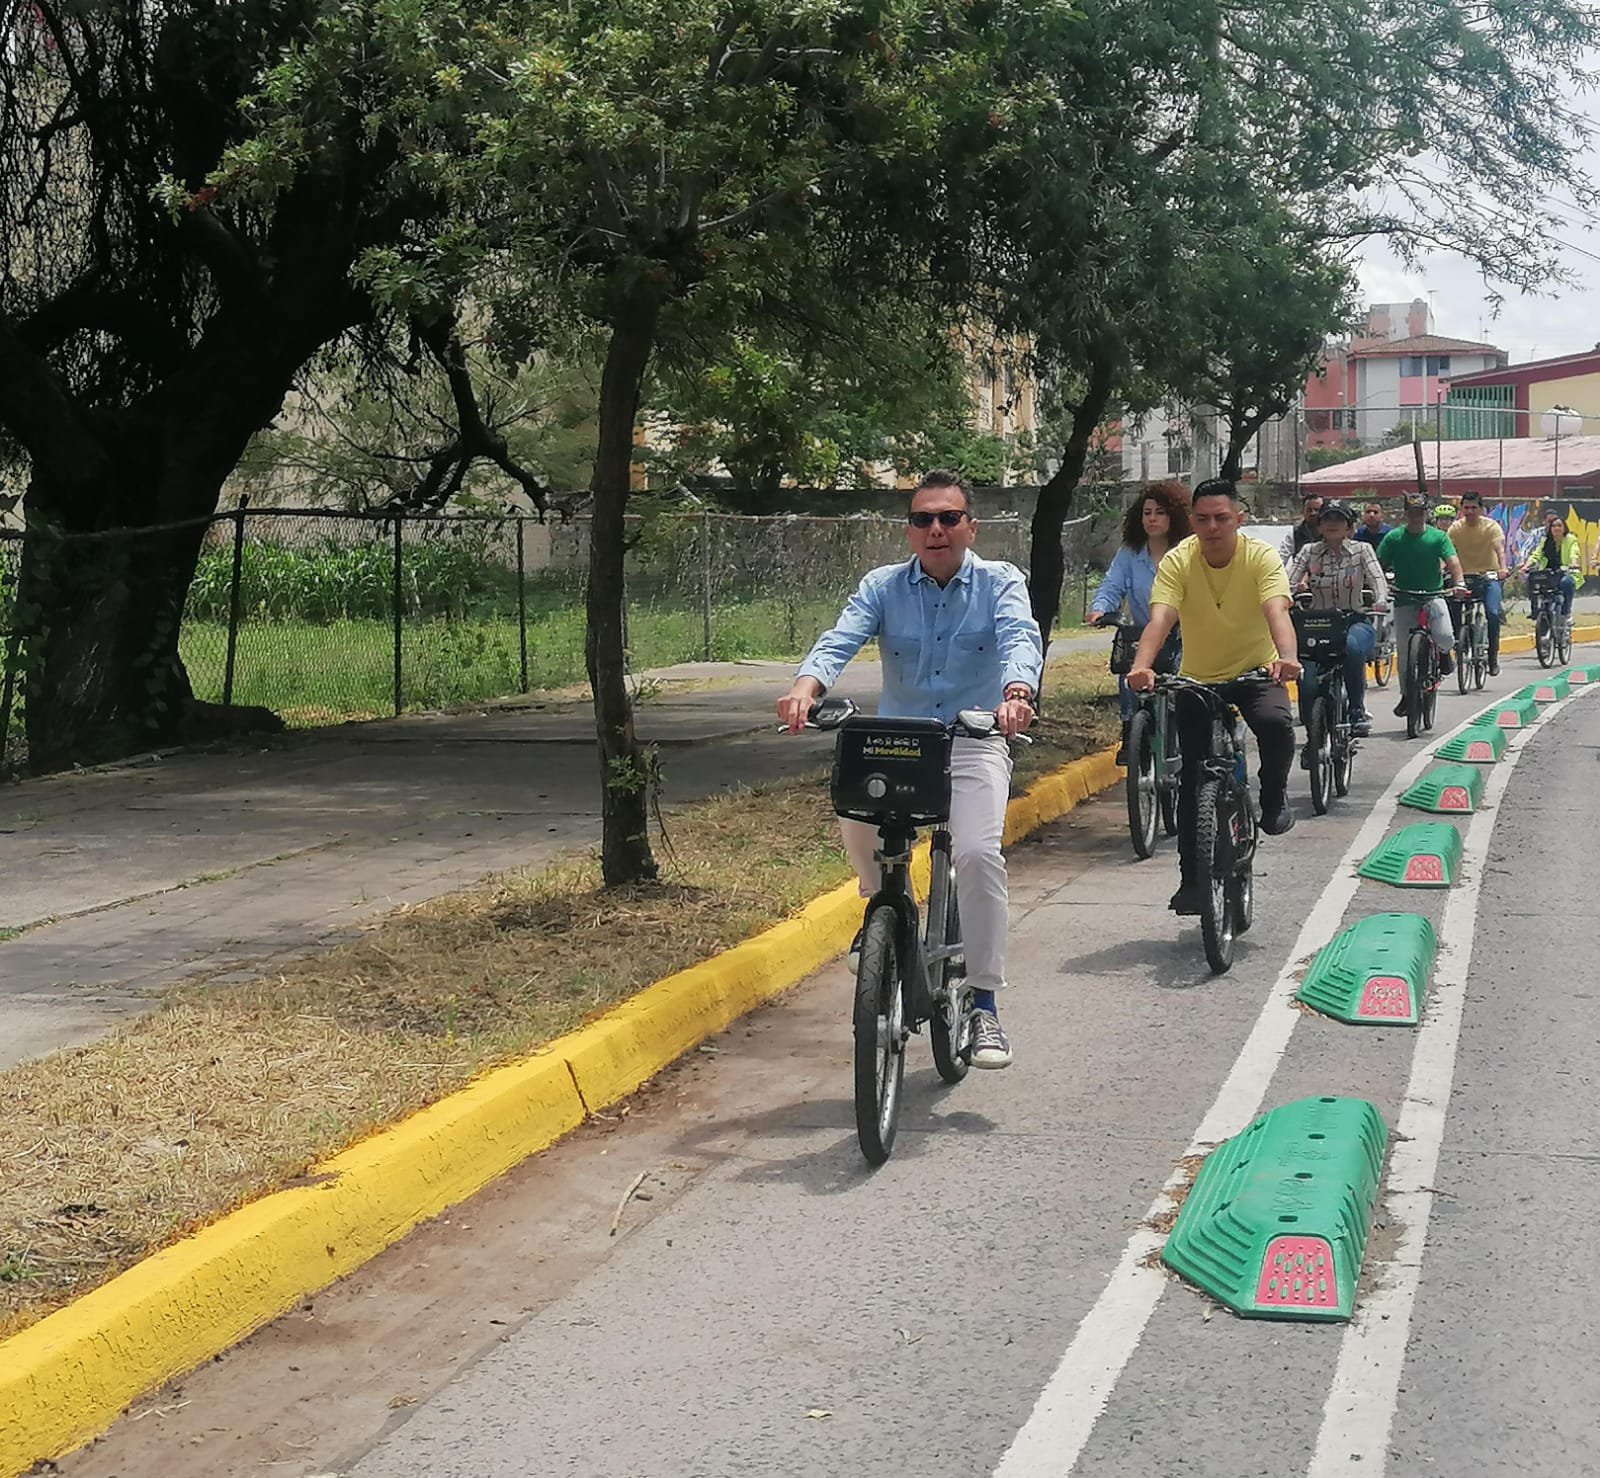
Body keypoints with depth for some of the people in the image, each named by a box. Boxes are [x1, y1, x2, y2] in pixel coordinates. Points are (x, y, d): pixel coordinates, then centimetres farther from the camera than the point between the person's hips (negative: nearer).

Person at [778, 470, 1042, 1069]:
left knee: (978, 853, -25)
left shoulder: (1000, 582, 1)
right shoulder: (884, 586, 5)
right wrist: (806, 685, -34)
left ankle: (983, 1003, -14)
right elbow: (842, 638, -12)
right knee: (855, 810, -28)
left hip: (975, 743, -2)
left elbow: (1021, 637, -19)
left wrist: (1017, 691, -42)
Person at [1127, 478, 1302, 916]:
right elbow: (1159, 620, -30)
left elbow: (1276, 611, -34)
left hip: (1256, 672, -1)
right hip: (1197, 679, 1)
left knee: (1276, 723, -33)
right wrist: (1142, 667, -50)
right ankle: (1191, 879, 9)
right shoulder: (1177, 562, -16)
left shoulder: (1261, 557, -17)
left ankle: (1274, 794, -2)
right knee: (1192, 782, -4)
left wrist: (1286, 656, -54)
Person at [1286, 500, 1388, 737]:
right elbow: (1288, 582, -7)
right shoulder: (1309, 552, 4)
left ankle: (1358, 709, -23)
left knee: (1352, 646, -39)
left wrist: (1381, 601, -35)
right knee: (1307, 685, -19)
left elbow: (1377, 578, -13)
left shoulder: (1361, 550, 2)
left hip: (1355, 622, -1)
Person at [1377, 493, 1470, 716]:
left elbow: (1452, 561, -10)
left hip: (1433, 596, -1)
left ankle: (1444, 653, 15)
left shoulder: (1438, 537, 1)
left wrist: (1459, 583, -29)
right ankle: (1406, 695, 13)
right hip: (1405, 599, 1)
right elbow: (1379, 564, -4)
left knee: (1445, 637, -23)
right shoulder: (1394, 538, 1)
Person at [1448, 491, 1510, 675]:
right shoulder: (1456, 528, -2)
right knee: (1451, 611, -21)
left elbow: (1500, 549, -24)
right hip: (1464, 576, 2)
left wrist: (1503, 568, -43)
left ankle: (1493, 656, -8)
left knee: (1492, 613, -23)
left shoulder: (1491, 526, -8)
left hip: (1489, 576, -2)